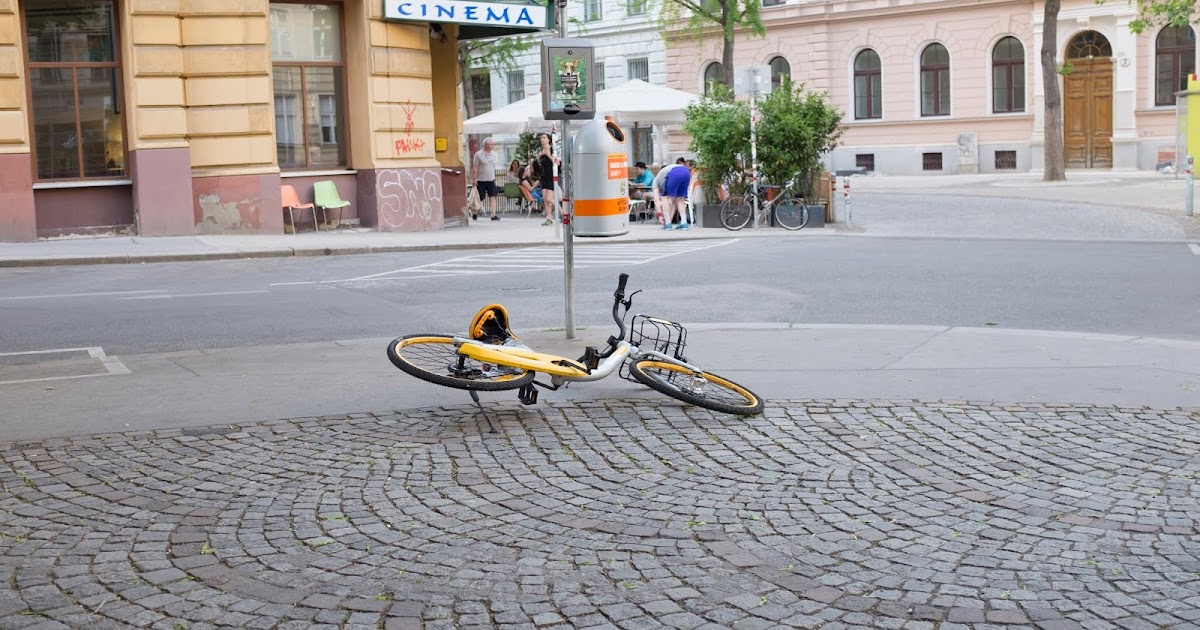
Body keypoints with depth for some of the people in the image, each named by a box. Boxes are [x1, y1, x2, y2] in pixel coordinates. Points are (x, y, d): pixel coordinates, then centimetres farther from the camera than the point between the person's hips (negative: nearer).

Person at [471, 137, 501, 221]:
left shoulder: (493, 154, 8)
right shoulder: (478, 154, -8)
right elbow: (475, 167, -8)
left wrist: (494, 177, 16)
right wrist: (475, 179, -12)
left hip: (491, 180, 4)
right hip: (481, 180, -4)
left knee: (493, 197, -7)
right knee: (479, 198, 5)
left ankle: (493, 215, -8)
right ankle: (474, 214, 24)